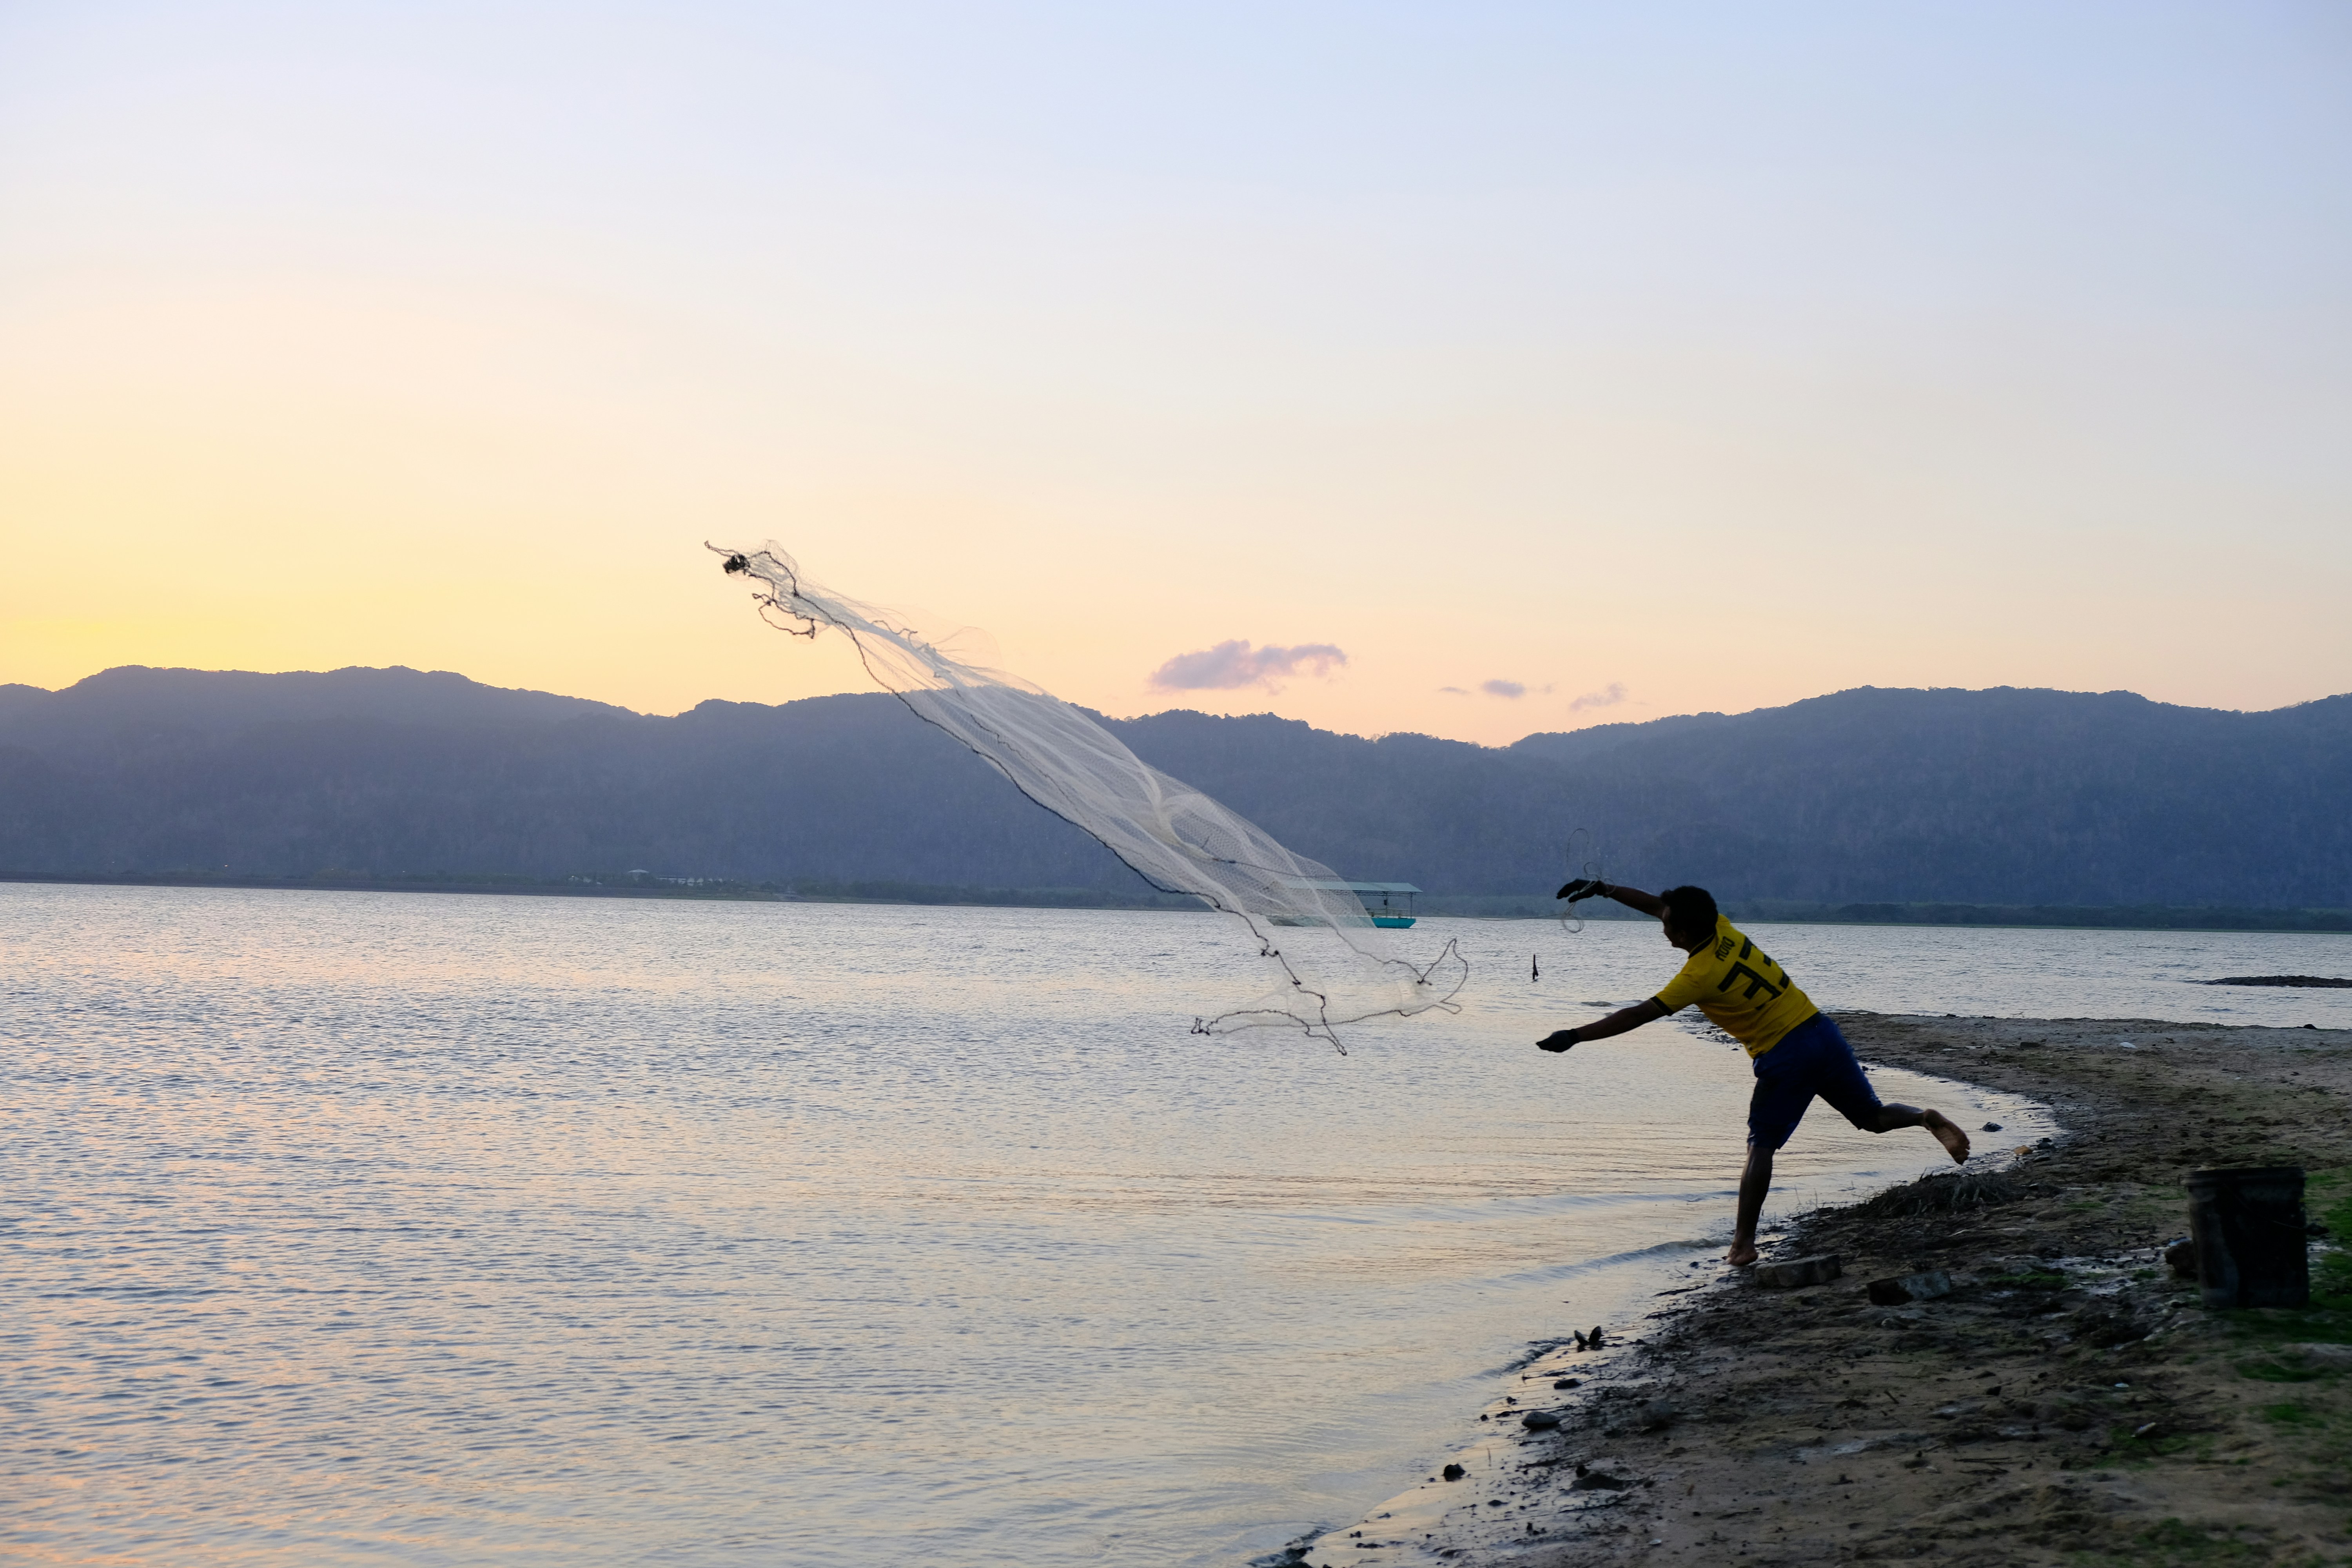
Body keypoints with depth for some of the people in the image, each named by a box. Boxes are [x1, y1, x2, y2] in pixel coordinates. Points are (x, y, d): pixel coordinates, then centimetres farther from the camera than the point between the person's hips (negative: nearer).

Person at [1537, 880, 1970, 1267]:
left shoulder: (1700, 975, -16)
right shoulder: (1720, 927, 3)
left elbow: (1639, 1015, -14)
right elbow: (1656, 904, 14)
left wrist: (1574, 1037, -10)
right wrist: (1602, 889, 13)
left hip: (1784, 1057, -7)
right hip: (1822, 1029, 7)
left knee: (1761, 1147, -2)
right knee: (1873, 1118, 21)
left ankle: (1744, 1243, -4)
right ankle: (1927, 1118, 1)